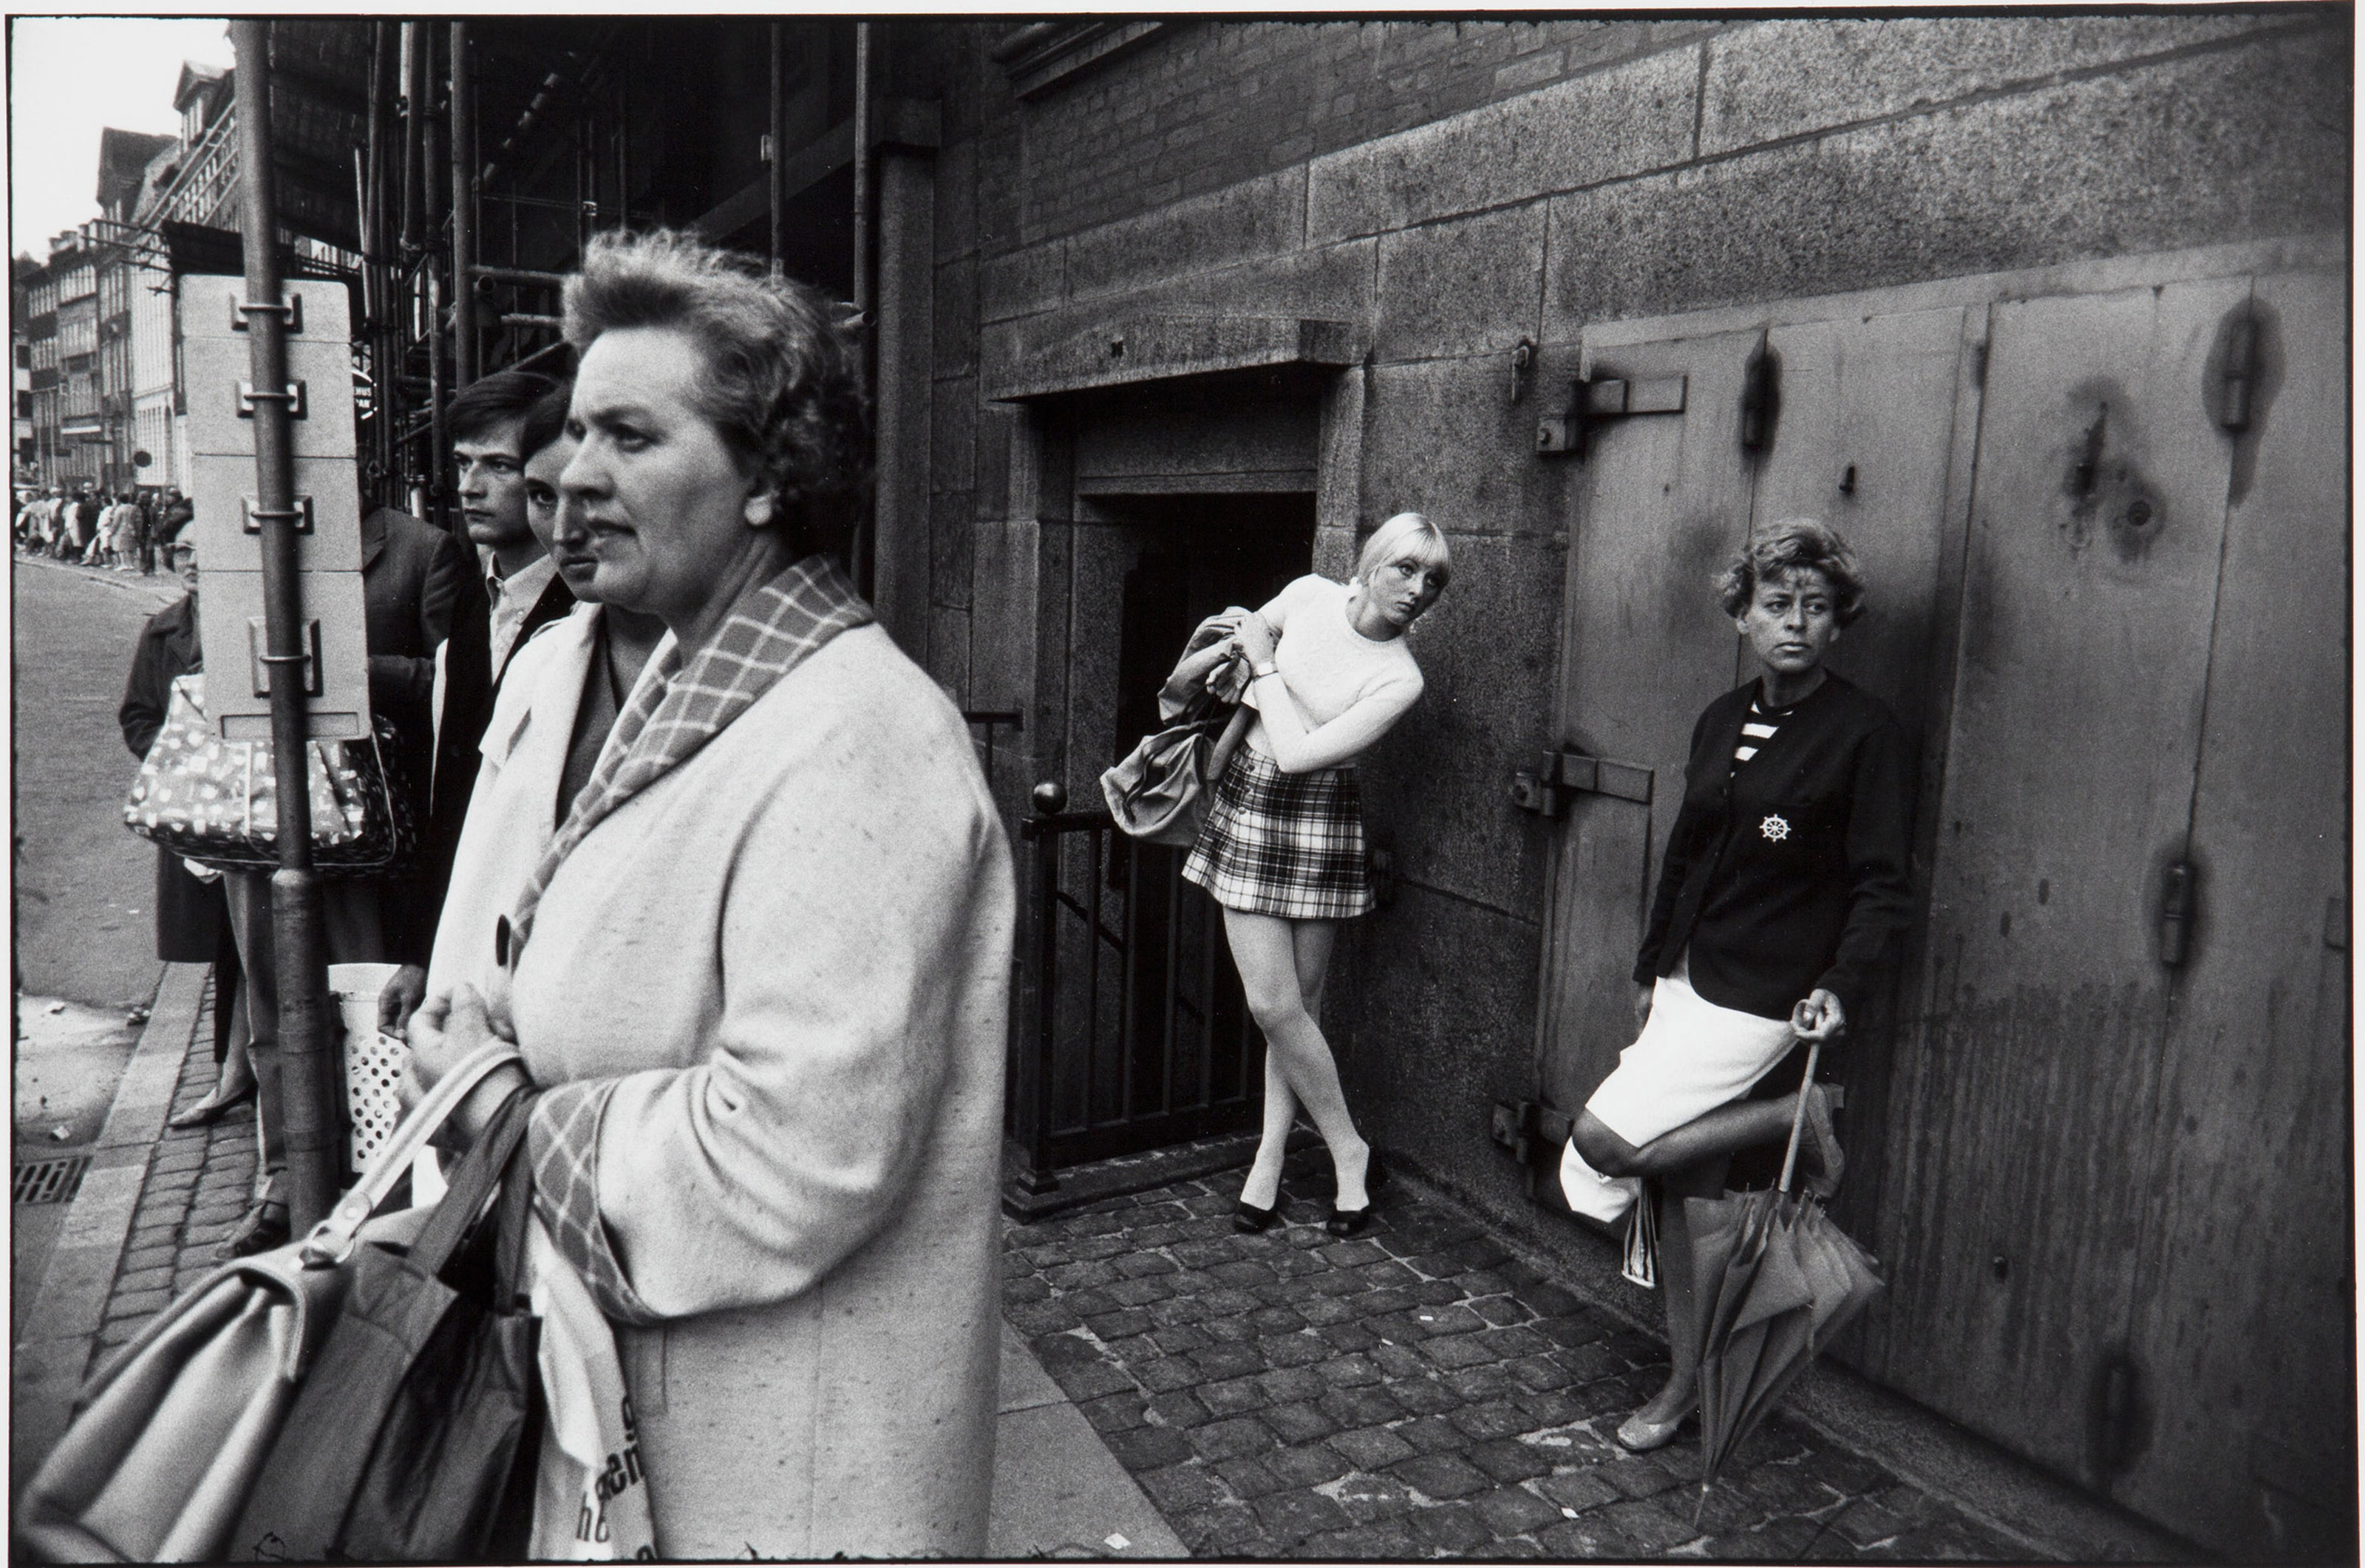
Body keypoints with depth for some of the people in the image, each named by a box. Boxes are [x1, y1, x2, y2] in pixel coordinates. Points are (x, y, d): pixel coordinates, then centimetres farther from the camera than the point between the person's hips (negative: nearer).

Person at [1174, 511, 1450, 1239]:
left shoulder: (1400, 679, -12)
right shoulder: (1310, 596, -1)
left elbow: (1298, 752, -20)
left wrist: (1263, 663, -12)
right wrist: (1196, 667, -4)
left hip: (1317, 822, -3)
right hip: (1246, 803, 3)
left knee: (1293, 1003, 0)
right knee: (1273, 1003, 2)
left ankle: (1270, 1159, 20)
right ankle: (1350, 1153, 18)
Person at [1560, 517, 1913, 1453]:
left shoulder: (1864, 735, -9)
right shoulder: (1723, 721, 10)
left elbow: (1883, 886, -11)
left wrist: (1842, 986, -24)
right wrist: (1652, 967, 19)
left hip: (1761, 998, -7)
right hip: (1688, 980, 7)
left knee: (1602, 1144, -12)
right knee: (1684, 1183, 11)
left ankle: (1797, 1123, 2)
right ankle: (1688, 1380, 25)